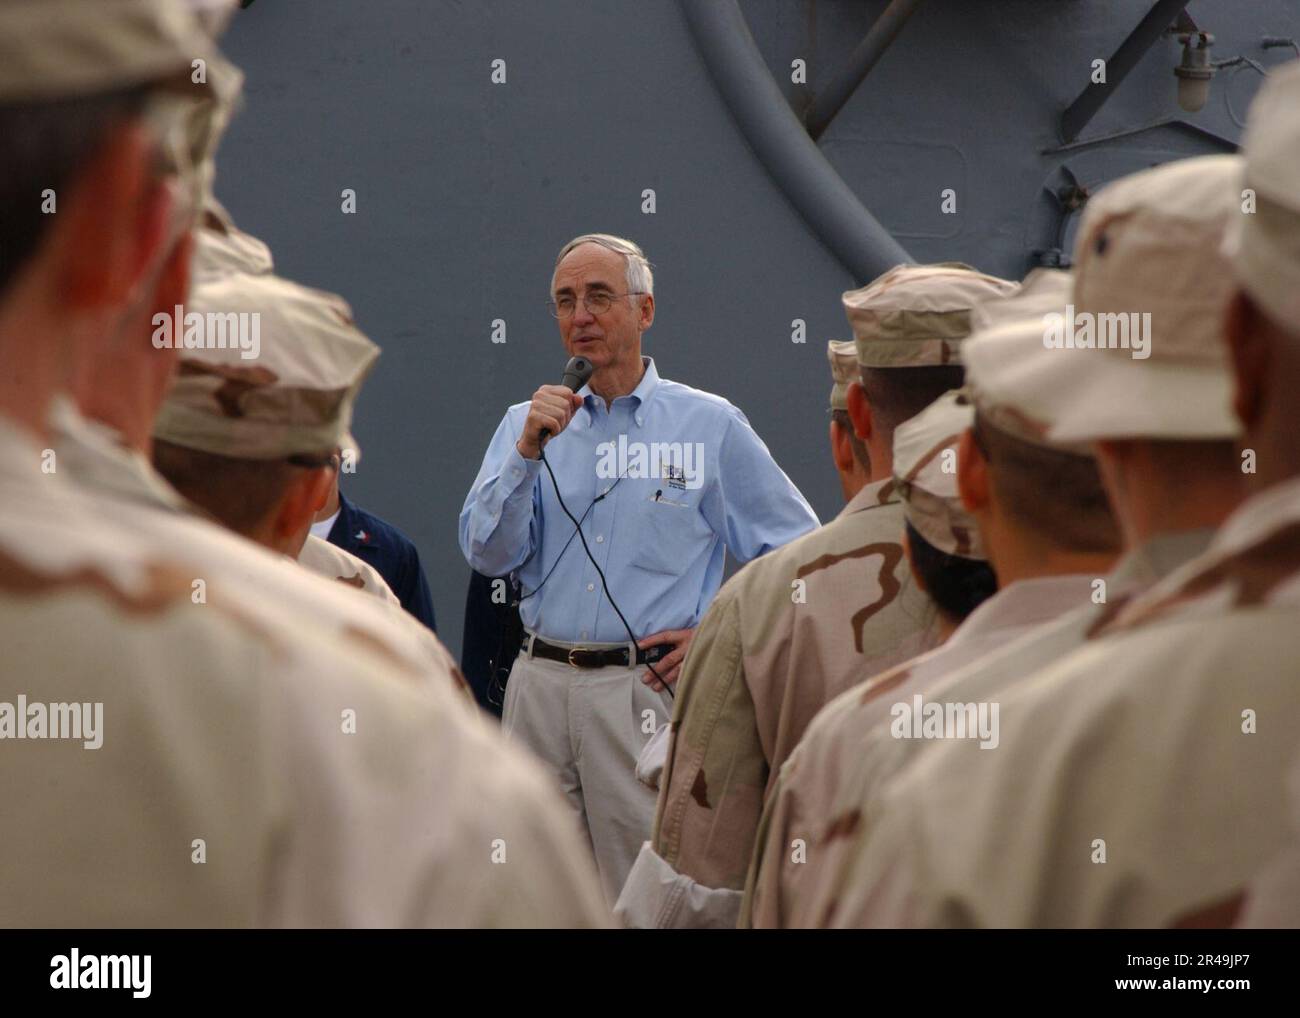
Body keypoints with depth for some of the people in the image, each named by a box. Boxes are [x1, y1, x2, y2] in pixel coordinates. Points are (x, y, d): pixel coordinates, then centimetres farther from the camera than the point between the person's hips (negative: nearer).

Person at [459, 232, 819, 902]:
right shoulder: (527, 422, 11)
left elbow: (800, 552, 7)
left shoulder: (711, 426, 4)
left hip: (645, 690, -3)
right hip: (538, 686, 3)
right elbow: (487, 555, 0)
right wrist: (529, 451, -11)